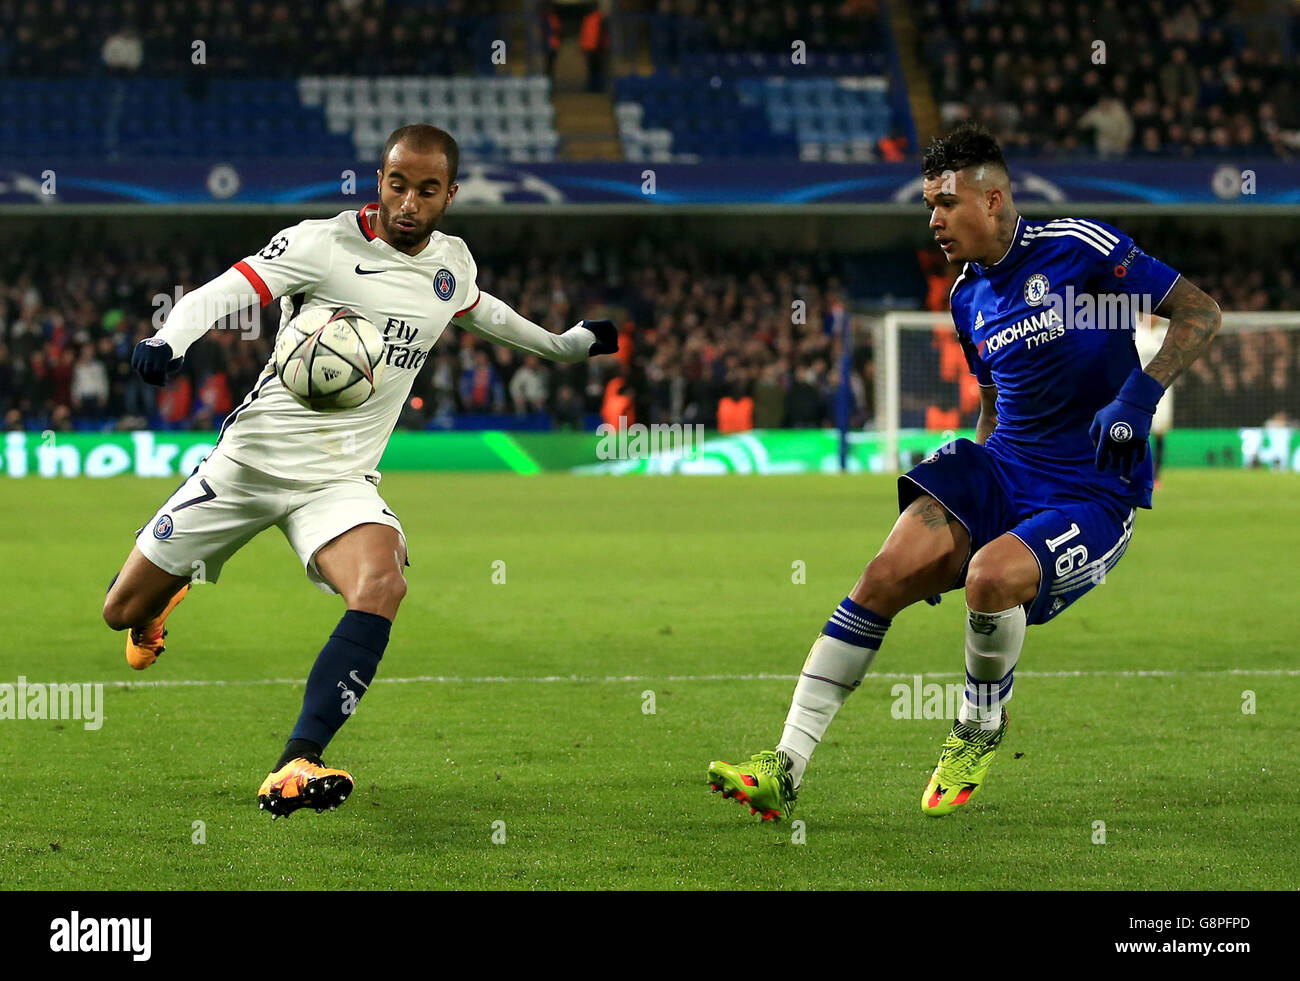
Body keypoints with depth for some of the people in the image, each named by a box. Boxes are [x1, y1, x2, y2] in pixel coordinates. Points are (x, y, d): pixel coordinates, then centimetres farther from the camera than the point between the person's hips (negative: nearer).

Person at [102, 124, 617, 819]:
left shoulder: (453, 261, 6)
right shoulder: (321, 244, -12)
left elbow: (478, 311, 30)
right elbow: (224, 291, -22)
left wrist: (564, 345, 39)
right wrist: (168, 341, -42)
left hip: (341, 480, 3)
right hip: (252, 456, -2)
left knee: (381, 587, -31)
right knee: (123, 612, 5)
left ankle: (294, 768, -38)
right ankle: (168, 600, 46)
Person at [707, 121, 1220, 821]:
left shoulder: (1077, 248, -9)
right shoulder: (968, 297, 13)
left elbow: (1201, 312, -9)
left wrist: (1137, 398, -21)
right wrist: (963, 498, 18)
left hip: (1094, 493, -6)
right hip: (1001, 470, 6)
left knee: (991, 573, -34)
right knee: (890, 570, -19)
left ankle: (981, 730, -2)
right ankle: (785, 769, -20)